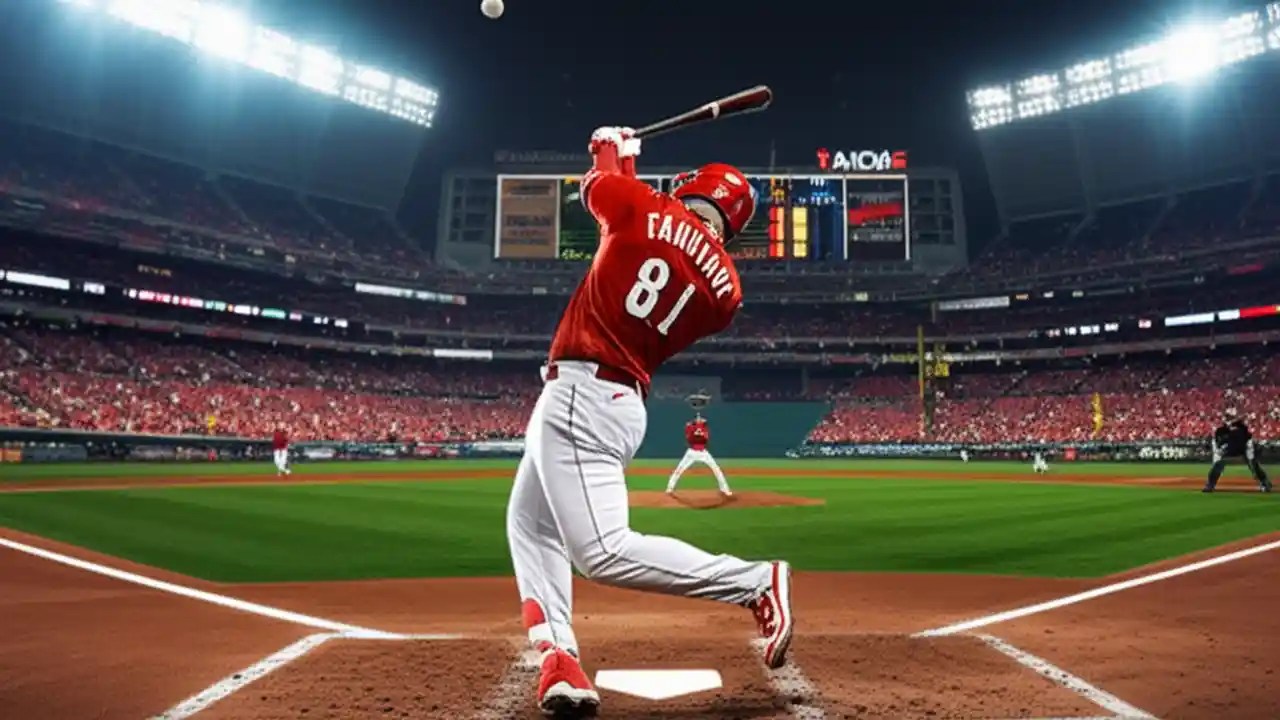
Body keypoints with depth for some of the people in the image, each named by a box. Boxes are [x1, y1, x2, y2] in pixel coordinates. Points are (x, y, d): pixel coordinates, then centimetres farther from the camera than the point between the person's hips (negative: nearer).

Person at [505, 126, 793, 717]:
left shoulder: (651, 213, -5)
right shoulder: (726, 287, 8)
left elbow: (598, 184, 13)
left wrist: (613, 151, 37)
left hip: (582, 392, -9)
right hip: (618, 398, 9)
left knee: (605, 552, -14)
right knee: (529, 522, 20)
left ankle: (757, 582, -8)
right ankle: (559, 662, 11)